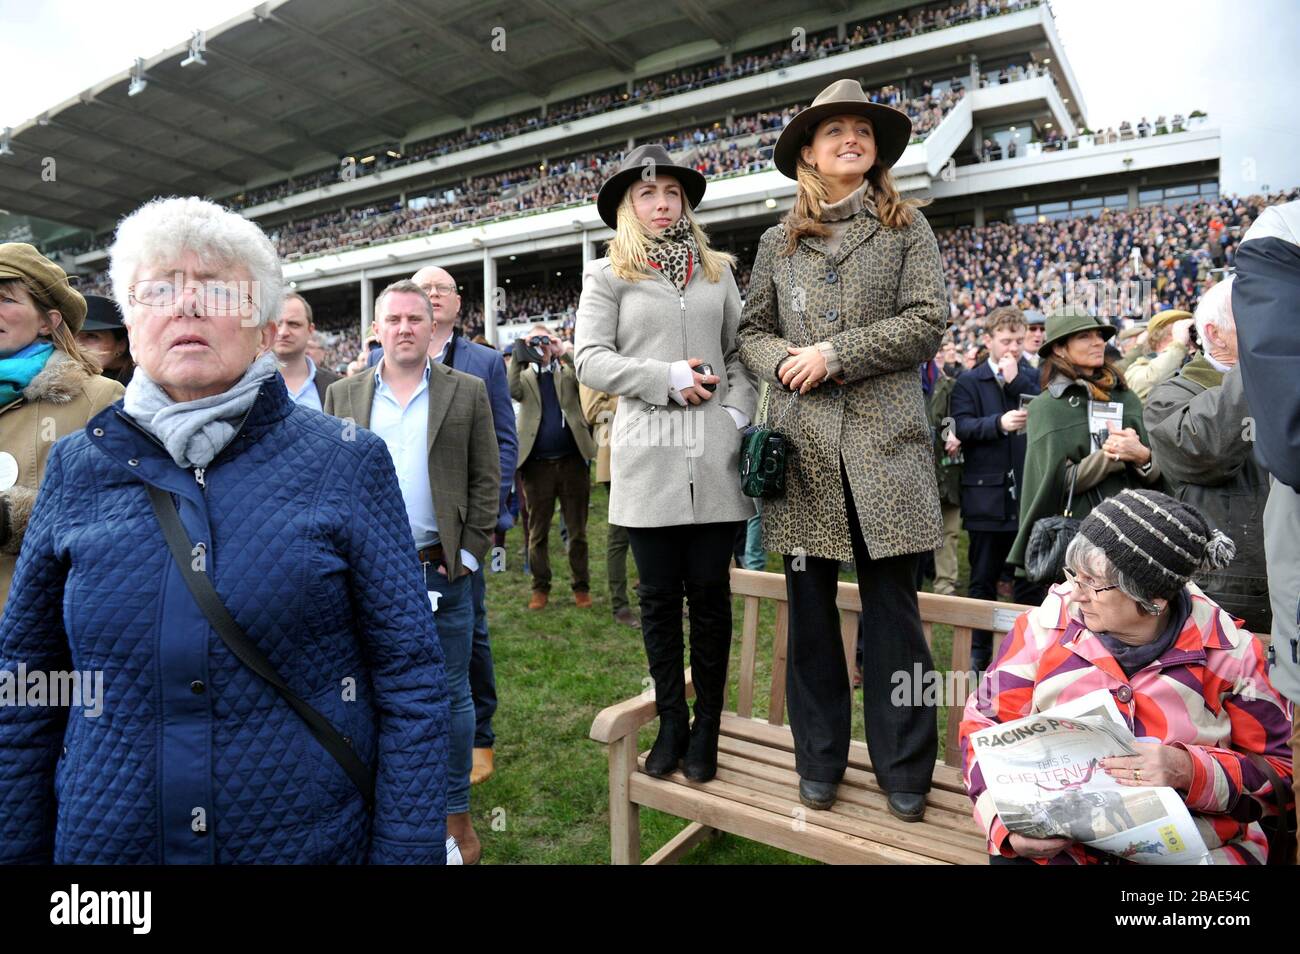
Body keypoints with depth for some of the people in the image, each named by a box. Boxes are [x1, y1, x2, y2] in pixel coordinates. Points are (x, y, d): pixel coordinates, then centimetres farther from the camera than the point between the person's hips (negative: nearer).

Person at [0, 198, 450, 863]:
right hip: (101, 841, 3)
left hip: (315, 838, -2)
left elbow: (409, 679, -10)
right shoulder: (76, 467, 0)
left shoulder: (349, 462, -9)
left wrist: (408, 850, -12)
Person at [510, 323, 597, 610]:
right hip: (537, 465, 0)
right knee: (537, 531, 7)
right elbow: (511, 391, -12)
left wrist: (564, 354, -11)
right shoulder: (525, 377, 9)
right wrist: (519, 356, -14)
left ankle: (581, 586, 17)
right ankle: (540, 587, 18)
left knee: (577, 530, 7)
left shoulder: (568, 373, 10)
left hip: (572, 462, 0)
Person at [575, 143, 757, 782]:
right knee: (659, 593, 6)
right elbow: (589, 360, 0)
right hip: (648, 451, -1)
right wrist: (669, 378, -10)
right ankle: (671, 723, 22)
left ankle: (707, 728, 19)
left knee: (710, 590, 5)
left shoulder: (717, 270, 17)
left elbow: (740, 350, 15)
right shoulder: (608, 275, 9)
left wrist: (740, 412, -2)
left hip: (716, 450, 2)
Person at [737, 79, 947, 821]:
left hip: (885, 441, -2)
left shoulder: (907, 228, 9)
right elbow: (753, 331, 13)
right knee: (810, 607, 8)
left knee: (894, 606, 3)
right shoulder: (779, 242, 14)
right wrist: (783, 363, -8)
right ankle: (819, 761, 24)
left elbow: (927, 322, -2)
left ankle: (904, 770, 19)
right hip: (803, 443, 2)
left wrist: (836, 354, -11)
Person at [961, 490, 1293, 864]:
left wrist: (1189, 771, -16)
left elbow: (1280, 771, 4)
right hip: (1050, 846, -1)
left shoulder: (1229, 652, -2)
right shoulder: (1047, 627, -4)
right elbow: (985, 724, 0)